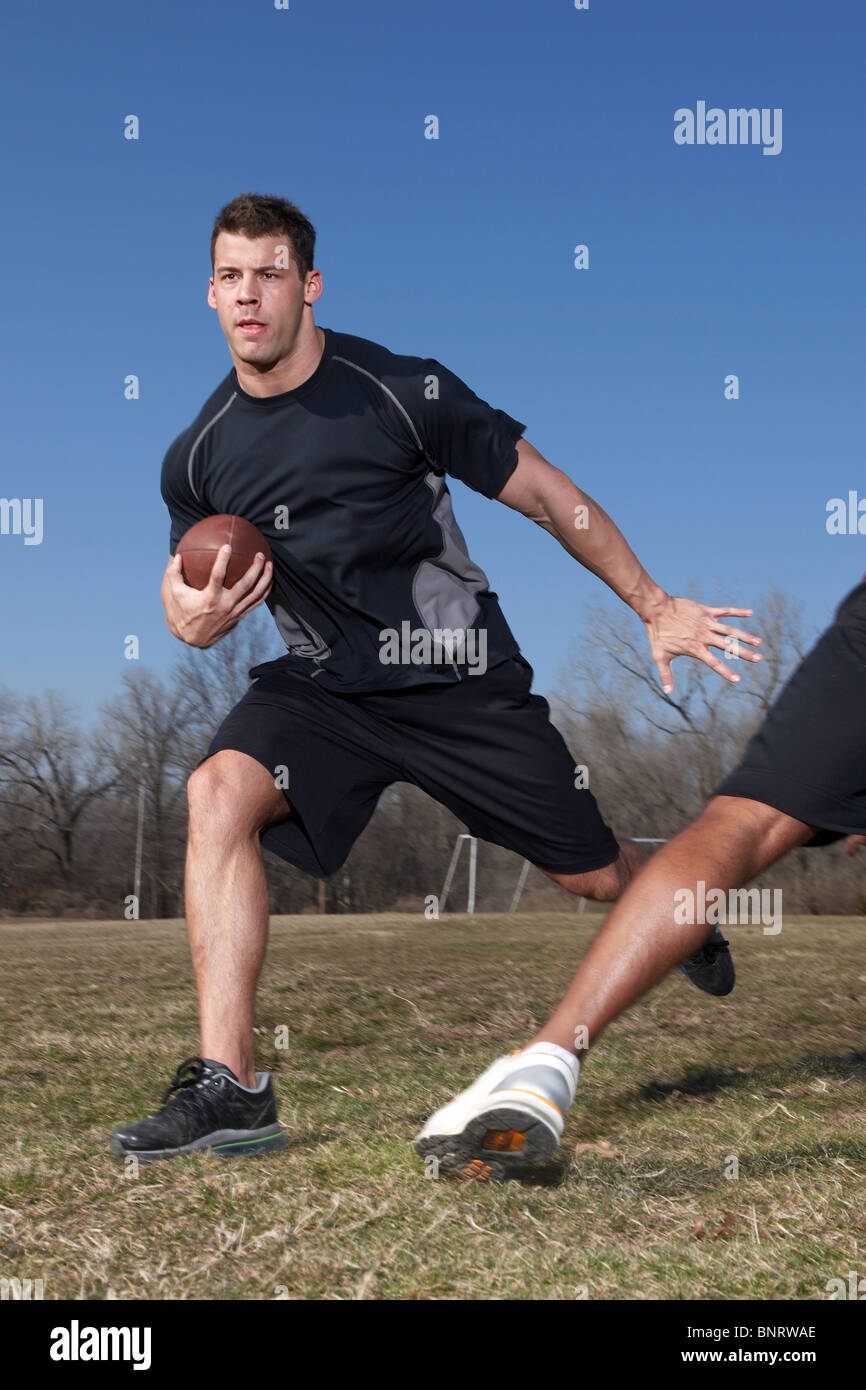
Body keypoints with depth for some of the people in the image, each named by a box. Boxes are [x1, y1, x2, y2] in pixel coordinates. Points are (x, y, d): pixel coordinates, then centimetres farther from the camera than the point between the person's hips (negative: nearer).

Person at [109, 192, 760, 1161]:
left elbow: (550, 499, -4)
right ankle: (229, 1089, -24)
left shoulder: (407, 393, -14)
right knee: (219, 790, -27)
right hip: (322, 684, 3)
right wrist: (195, 620, -15)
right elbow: (185, 589, 11)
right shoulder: (198, 457, -3)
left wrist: (656, 608, 0)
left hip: (464, 681, -2)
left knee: (597, 877, 6)